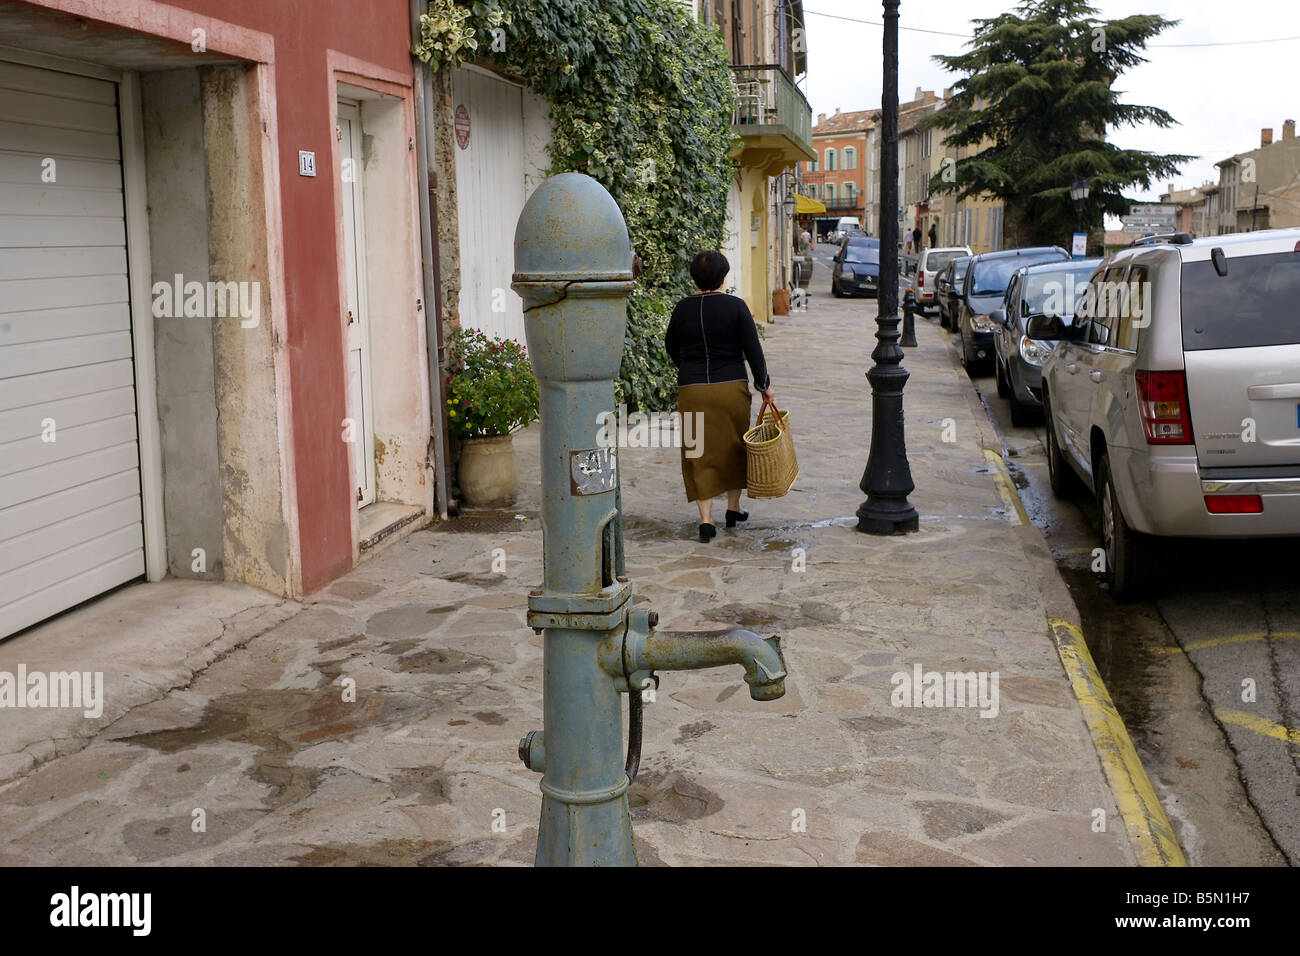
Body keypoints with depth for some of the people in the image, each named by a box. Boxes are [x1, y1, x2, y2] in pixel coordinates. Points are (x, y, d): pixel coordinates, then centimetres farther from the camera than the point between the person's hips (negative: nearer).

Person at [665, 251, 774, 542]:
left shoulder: (683, 308, 0)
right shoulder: (735, 306, -7)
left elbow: (671, 346, 14)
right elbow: (752, 349, -7)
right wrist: (763, 384, 5)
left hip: (692, 389, 1)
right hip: (731, 387, -1)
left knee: (700, 453, 5)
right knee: (734, 447, 18)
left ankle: (706, 519, -1)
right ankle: (734, 508, 27)